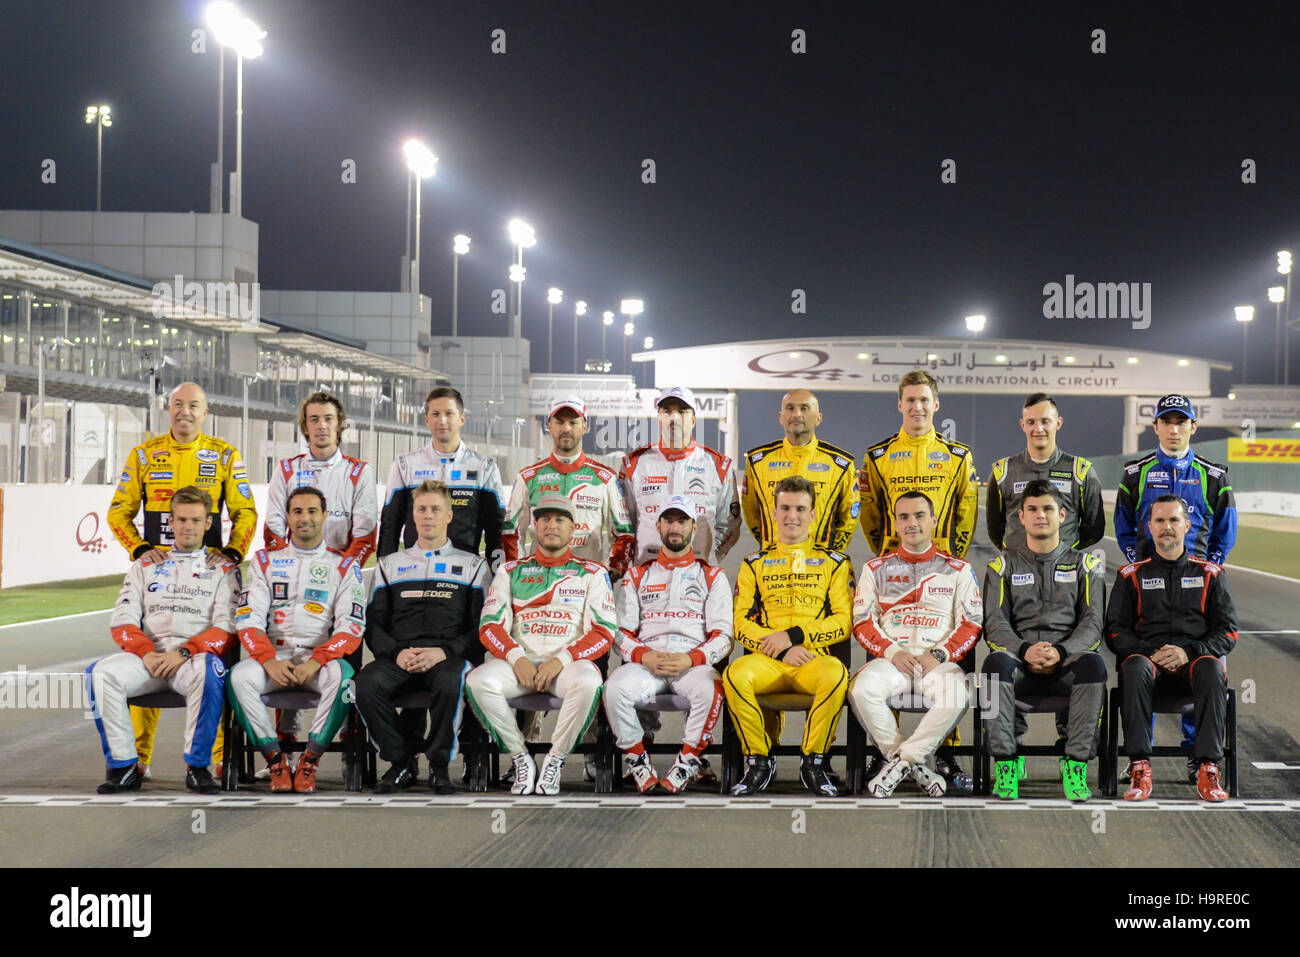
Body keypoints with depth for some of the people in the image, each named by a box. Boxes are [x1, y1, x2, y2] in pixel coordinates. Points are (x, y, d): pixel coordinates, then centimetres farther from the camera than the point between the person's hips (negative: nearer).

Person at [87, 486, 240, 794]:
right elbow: (122, 620, 11)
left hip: (194, 656, -2)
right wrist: (146, 653, -9)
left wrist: (184, 653, -14)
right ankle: (124, 766, -19)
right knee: (102, 673, -27)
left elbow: (227, 628, 1)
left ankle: (197, 766, -25)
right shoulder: (147, 564, 21)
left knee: (208, 672, -38)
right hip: (147, 655, 3)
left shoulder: (223, 568, 13)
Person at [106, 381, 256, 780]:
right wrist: (139, 549, -6)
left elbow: (245, 512, 8)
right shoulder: (144, 455, 9)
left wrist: (232, 553, -7)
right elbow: (119, 512, 10)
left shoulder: (225, 455, 8)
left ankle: (212, 755, 3)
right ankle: (137, 755, 6)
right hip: (156, 568, 1)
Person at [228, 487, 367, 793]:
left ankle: (309, 761, -23)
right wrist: (269, 661, -13)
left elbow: (351, 625, 0)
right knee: (240, 676, -30)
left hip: (321, 656, -1)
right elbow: (249, 618, 5)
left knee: (342, 676, -35)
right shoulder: (265, 561, 15)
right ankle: (275, 760, -19)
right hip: (273, 655, 1)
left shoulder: (344, 567, 11)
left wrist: (317, 661, -17)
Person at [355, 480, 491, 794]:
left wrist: (445, 652, -11)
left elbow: (482, 625, 7)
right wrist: (396, 652, -7)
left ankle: (439, 765, -17)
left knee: (450, 683, -38)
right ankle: (399, 763, -14)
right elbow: (374, 622, 14)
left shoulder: (473, 565, 17)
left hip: (448, 656, -2)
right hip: (399, 656, 2)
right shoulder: (390, 564, 23)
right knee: (367, 683, -32)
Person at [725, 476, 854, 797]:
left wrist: (794, 635, -8)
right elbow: (741, 621, 10)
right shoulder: (755, 564, 20)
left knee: (836, 674, -37)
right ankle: (758, 763, -15)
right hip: (766, 661, 1)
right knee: (735, 674, -34)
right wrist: (780, 649, -8)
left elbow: (845, 620, 6)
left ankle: (813, 763, -18)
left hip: (815, 658, -1)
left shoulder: (834, 563, 17)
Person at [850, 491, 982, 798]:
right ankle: (914, 765, -18)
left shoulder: (957, 569, 13)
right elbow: (862, 622, 9)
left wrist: (940, 655, -9)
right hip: (890, 658, 1)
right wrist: (891, 652, -9)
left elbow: (972, 623, 7)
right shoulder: (876, 569, 15)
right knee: (862, 689, -33)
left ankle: (900, 761, -22)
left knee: (957, 694, -36)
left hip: (939, 660, -1)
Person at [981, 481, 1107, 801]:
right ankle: (1006, 761, -30)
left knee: (1093, 663, -35)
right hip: (1020, 662, 0)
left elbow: (1093, 622, 4)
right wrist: (1025, 651, -17)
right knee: (996, 660, -35)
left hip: (1066, 661, 0)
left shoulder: (1084, 564, 16)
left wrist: (1060, 652, -15)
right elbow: (995, 623, 4)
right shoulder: (1003, 565, 15)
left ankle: (1076, 762, -30)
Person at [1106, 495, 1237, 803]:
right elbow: (1115, 631, 10)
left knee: (1212, 668, -37)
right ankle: (1140, 769, -39)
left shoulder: (1210, 574, 18)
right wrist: (1150, 653, -10)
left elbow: (1228, 632, 10)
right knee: (1135, 666, -37)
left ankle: (1207, 770, -39)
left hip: (1194, 661, 0)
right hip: (1149, 659, 0)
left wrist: (1189, 652, -9)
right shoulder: (1132, 575, 17)